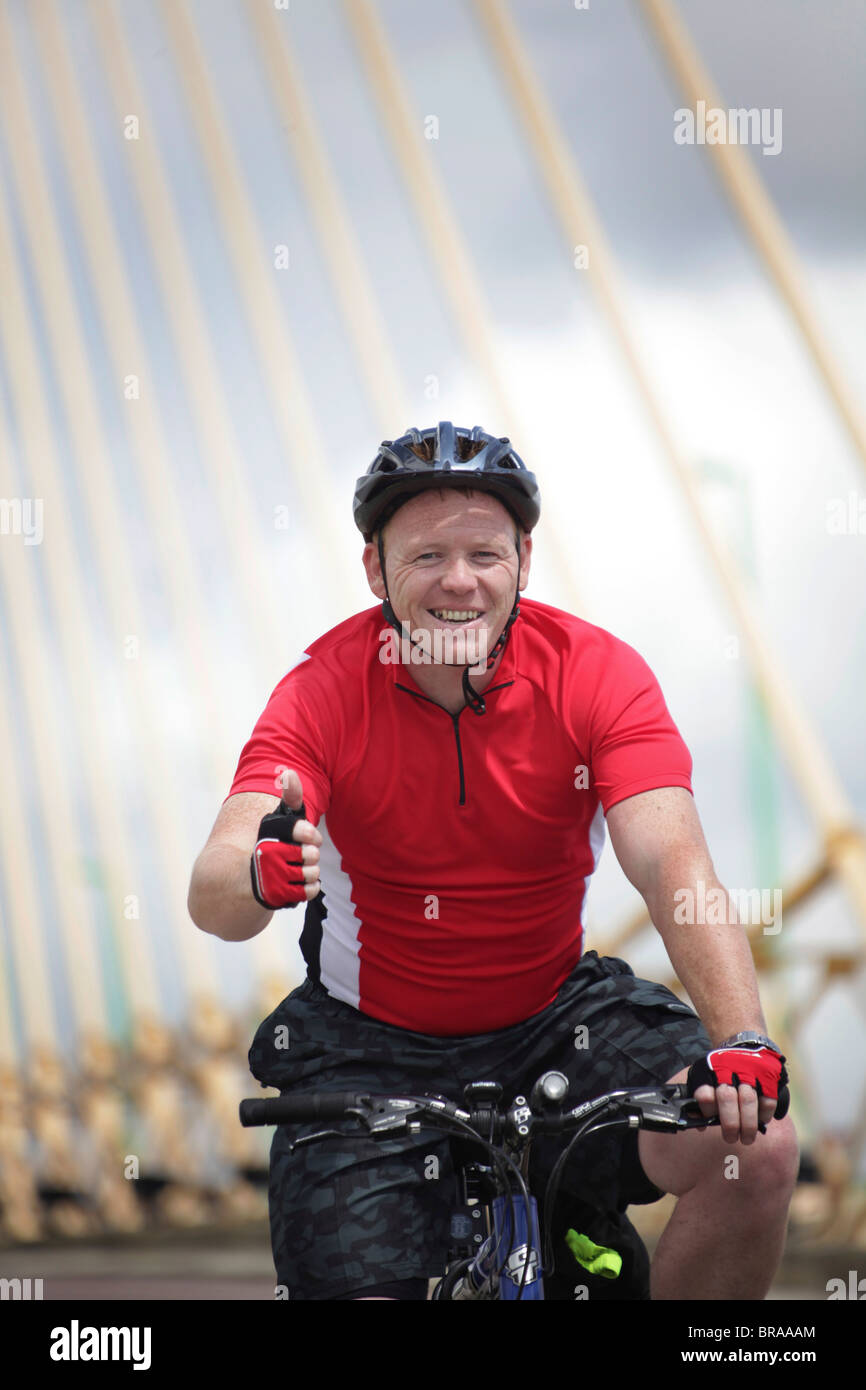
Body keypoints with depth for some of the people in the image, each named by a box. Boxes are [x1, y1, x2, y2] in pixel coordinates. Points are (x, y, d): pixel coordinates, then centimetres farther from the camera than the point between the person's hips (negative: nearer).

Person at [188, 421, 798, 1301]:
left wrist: (741, 1042, -43)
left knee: (758, 1149, -22)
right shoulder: (325, 691, -17)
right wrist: (263, 876, -54)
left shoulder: (597, 674, -14)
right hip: (371, 1048, -1)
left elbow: (675, 869, -26)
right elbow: (210, 897, -29)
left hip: (557, 1022, 1)